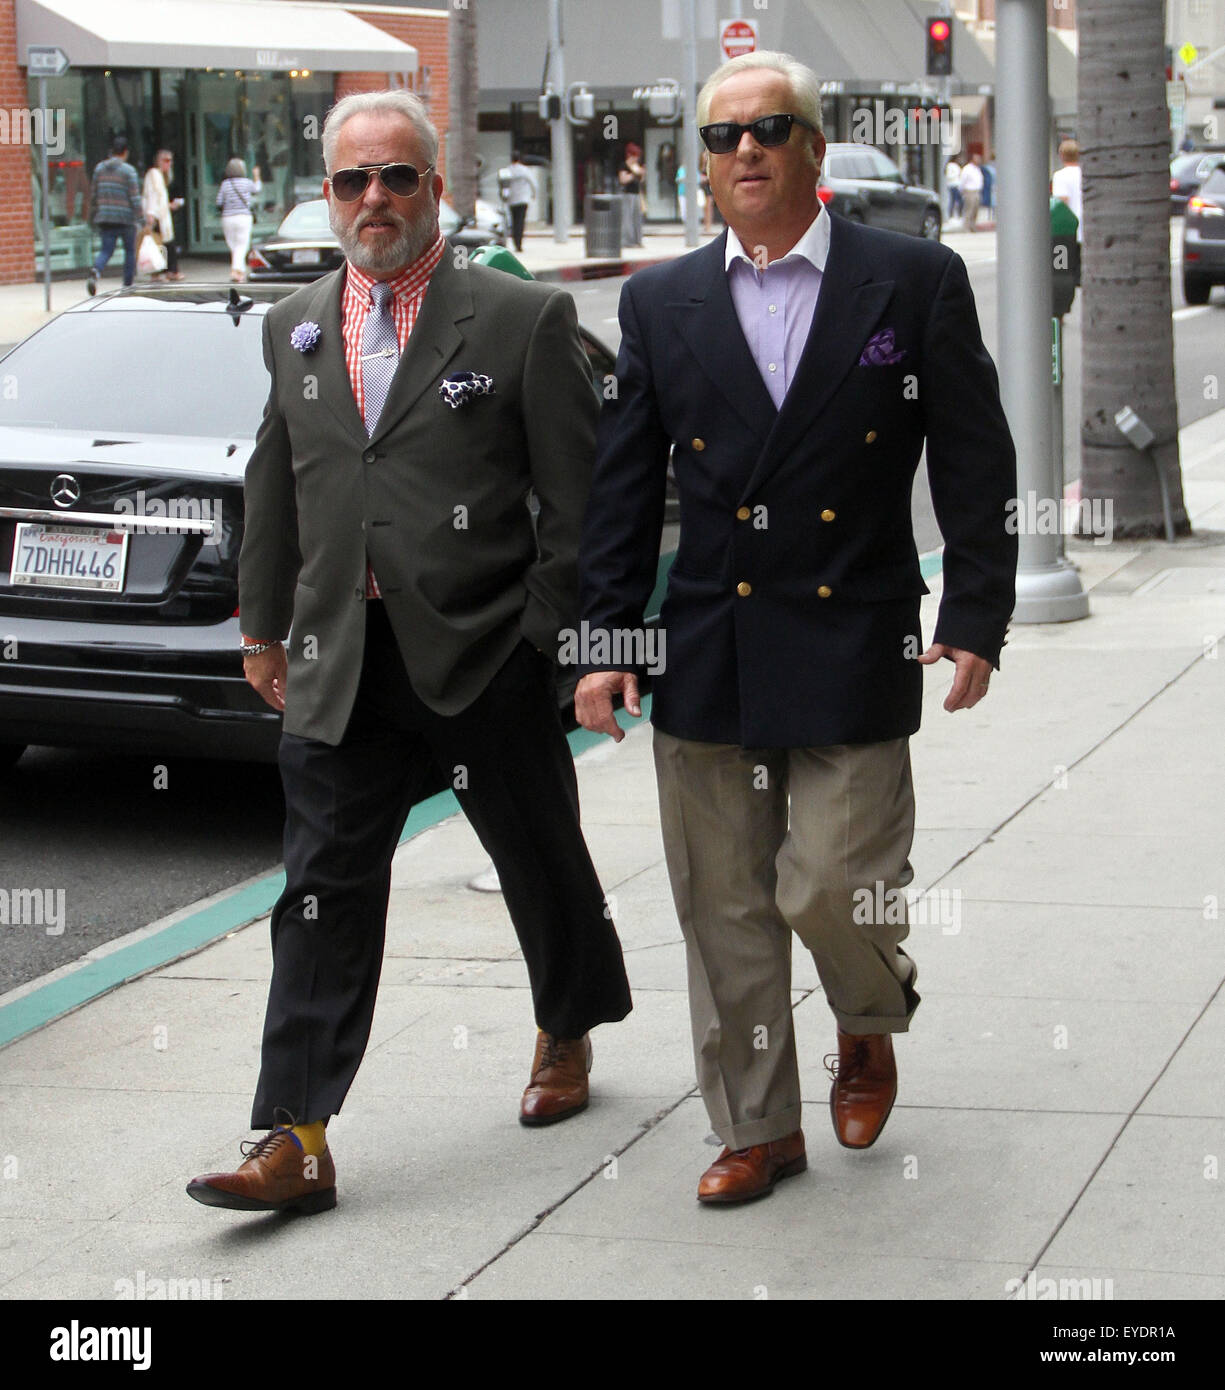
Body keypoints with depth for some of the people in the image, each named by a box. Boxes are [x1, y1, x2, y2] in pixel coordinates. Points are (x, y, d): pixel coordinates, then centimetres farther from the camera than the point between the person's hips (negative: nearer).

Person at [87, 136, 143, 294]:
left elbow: (93, 195, 12)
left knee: (106, 250, 4)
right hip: (126, 218, -3)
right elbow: (135, 198, -12)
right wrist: (142, 220, -9)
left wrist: (96, 213, 24)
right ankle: (128, 286, 15)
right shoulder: (128, 171, -8)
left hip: (105, 218, 3)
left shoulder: (99, 168, 6)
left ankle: (95, 271, -27)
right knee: (130, 250, 13)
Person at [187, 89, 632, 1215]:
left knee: (541, 863, 14)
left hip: (486, 658, -3)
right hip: (341, 663, 3)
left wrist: (557, 632, -7)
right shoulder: (293, 328, 10)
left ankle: (569, 1035, 40)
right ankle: (297, 1140, 0)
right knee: (325, 891, -1)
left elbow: (577, 497, -5)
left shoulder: (525, 318, -5)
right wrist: (264, 627, 19)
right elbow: (275, 487, 19)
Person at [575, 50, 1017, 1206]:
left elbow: (976, 466, 1)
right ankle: (757, 1128, 23)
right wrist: (605, 641, 3)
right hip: (705, 662, 3)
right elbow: (621, 490, 8)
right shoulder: (660, 303, 7)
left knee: (832, 888, -5)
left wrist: (975, 620, -5)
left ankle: (871, 1026, 30)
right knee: (724, 914, 7)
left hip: (854, 647, -3)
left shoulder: (916, 281, 0)